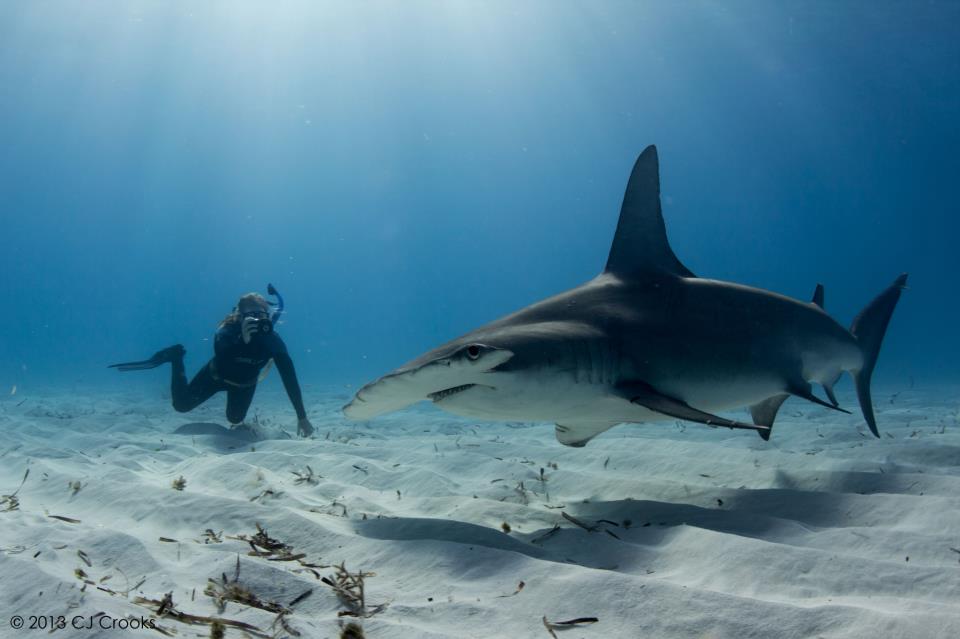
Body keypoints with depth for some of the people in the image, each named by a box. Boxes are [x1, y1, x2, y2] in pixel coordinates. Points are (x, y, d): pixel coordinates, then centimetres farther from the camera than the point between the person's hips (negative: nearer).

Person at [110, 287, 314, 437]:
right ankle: (176, 358, 25)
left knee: (235, 420, 17)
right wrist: (243, 340, -68)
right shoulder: (228, 331, -38)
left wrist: (302, 417, -45)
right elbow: (222, 367, -53)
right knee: (181, 405, 4)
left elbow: (289, 378, -40)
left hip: (245, 383, 2)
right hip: (218, 374, -2)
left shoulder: (272, 340, -35)